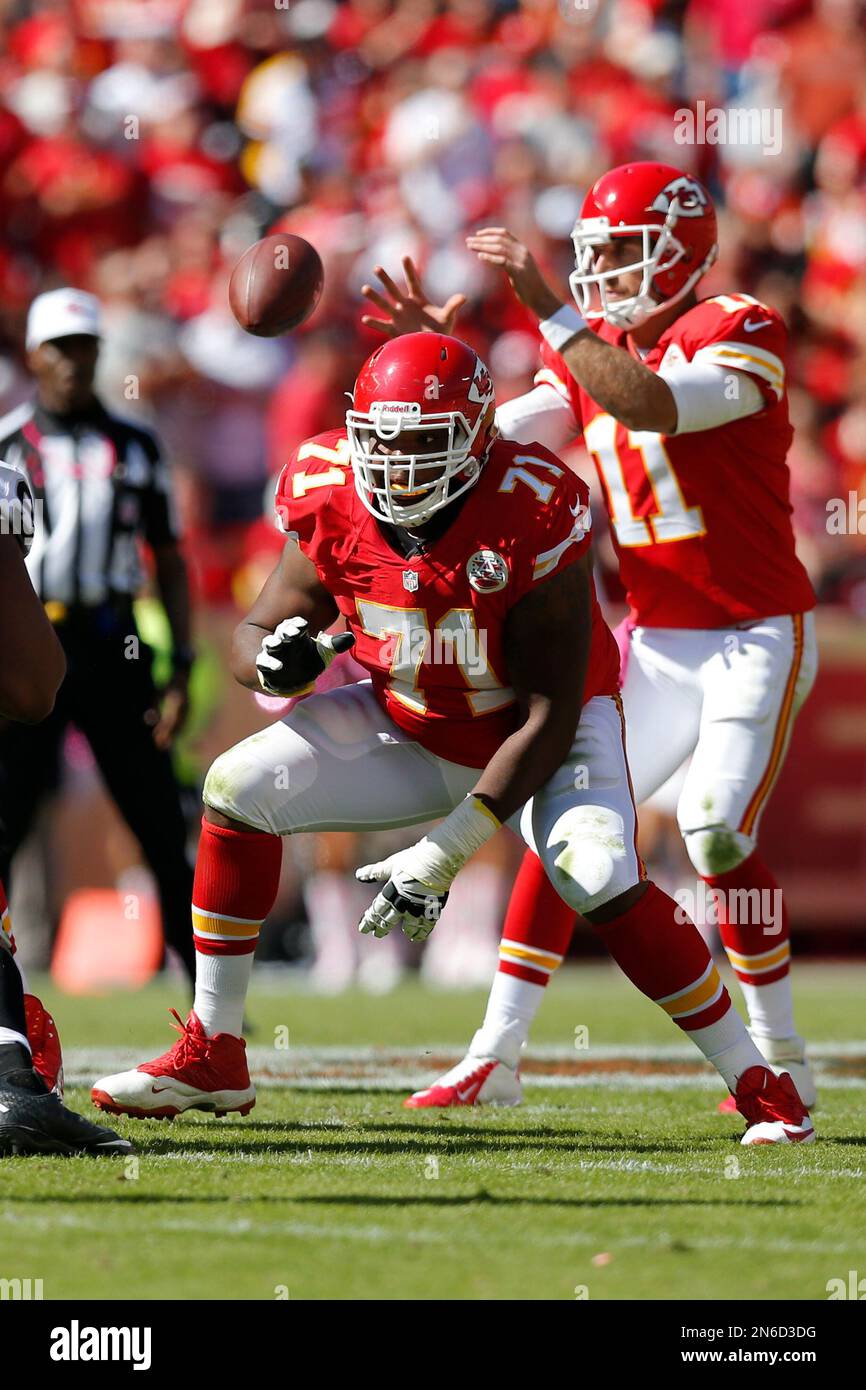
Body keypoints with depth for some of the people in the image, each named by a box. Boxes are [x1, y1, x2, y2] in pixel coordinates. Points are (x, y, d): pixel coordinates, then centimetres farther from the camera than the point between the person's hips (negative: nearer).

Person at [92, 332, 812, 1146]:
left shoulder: (530, 517, -32)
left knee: (601, 881, -30)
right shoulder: (334, 500, -18)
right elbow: (254, 636, -4)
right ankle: (212, 1054, 0)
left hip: (542, 737, -5)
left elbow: (549, 719, -28)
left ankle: (756, 1085, -15)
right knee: (238, 787, -10)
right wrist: (280, 663, -32)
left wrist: (446, 853, -30)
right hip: (415, 725, 5)